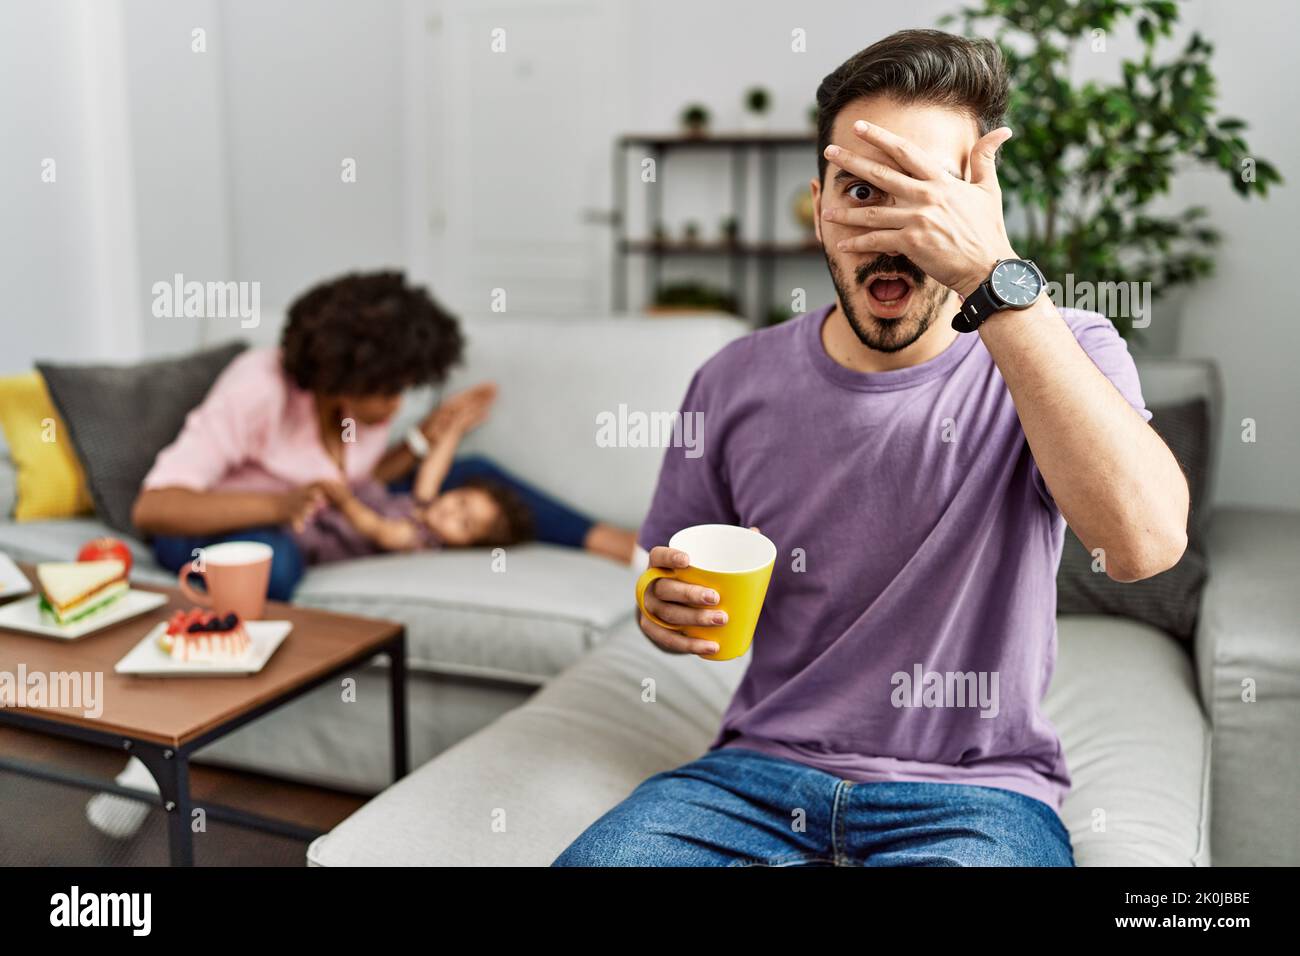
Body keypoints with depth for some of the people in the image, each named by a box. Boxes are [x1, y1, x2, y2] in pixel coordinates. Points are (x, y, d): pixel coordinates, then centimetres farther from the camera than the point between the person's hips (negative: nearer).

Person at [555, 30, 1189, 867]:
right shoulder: (736, 384, 1)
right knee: (593, 860, -23)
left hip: (974, 792, -1)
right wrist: (670, 611, -11)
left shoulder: (1061, 354, -6)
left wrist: (996, 278, -29)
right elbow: (675, 585, 14)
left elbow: (1146, 542, -27)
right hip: (764, 768, 2)